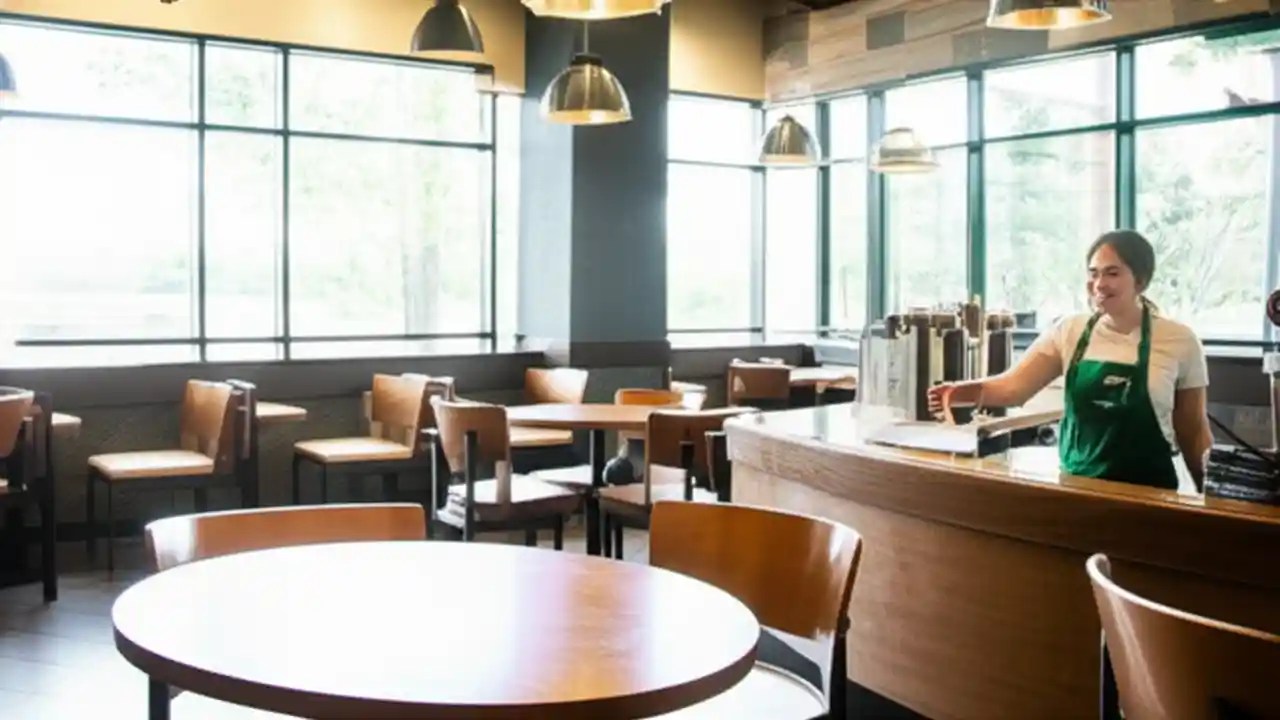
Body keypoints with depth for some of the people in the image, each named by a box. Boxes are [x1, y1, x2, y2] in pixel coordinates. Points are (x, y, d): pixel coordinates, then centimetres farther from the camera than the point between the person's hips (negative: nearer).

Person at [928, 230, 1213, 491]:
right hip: (1076, 484, 2)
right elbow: (1014, 386, -11)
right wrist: (968, 391, -29)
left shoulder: (1179, 341, -4)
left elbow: (1193, 430, 4)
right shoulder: (1069, 331, 0)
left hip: (1146, 490, -1)